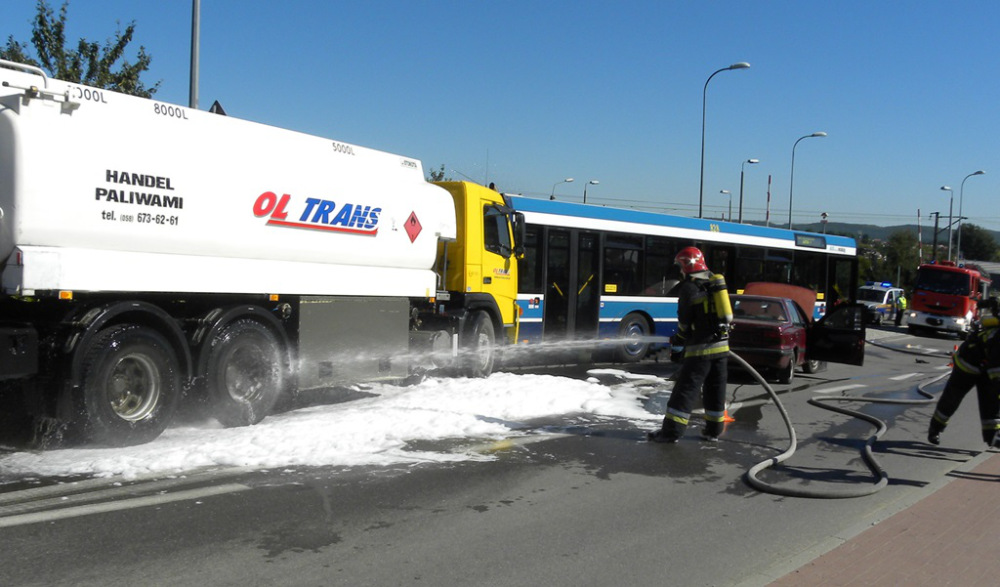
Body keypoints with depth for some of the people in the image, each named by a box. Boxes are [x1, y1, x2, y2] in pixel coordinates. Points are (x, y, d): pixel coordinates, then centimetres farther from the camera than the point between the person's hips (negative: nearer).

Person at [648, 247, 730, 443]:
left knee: (686, 389, -4)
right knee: (715, 389, 14)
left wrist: (678, 342, 7)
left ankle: (672, 431, -2)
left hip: (700, 348, -7)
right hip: (721, 345, 7)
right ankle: (714, 429, 21)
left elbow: (685, 322, -8)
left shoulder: (689, 287, -10)